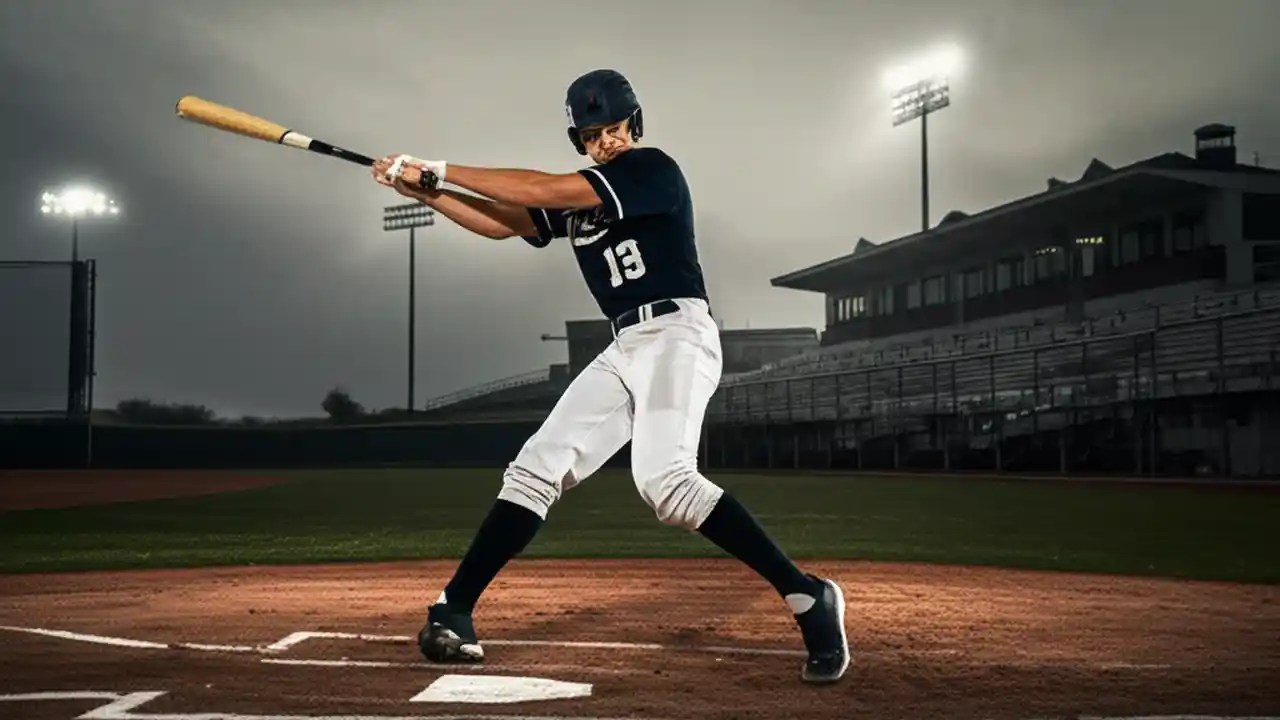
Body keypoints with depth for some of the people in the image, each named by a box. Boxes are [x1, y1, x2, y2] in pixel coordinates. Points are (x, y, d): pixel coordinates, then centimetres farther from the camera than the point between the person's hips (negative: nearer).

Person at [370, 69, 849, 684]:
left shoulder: (653, 168, -7)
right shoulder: (575, 199, 18)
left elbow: (540, 190, -14)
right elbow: (500, 222, 17)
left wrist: (442, 168, -7)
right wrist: (420, 189, 6)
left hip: (676, 333, -8)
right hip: (625, 349, 8)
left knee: (663, 478, -28)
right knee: (536, 468, 2)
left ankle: (807, 596, -23)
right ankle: (452, 612, 6)